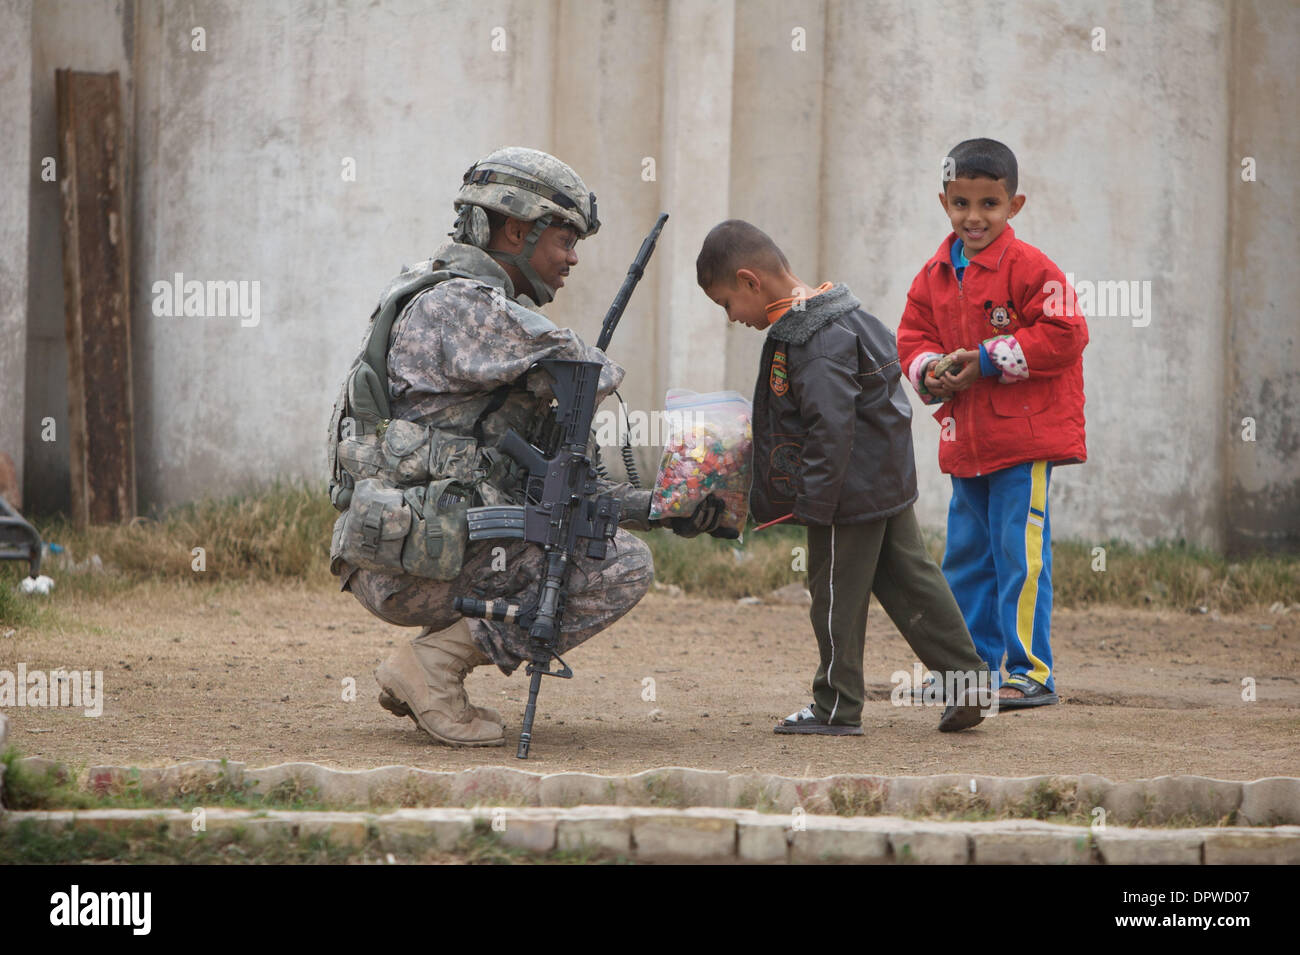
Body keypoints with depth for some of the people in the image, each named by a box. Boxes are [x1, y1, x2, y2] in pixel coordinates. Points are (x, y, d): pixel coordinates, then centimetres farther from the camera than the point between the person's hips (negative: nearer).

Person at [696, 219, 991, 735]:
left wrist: (812, 502, -23)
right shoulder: (833, 318, 11)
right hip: (889, 481, 10)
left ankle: (837, 707, 11)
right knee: (910, 582, 12)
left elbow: (830, 427, -27)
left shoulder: (816, 341, -22)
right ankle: (966, 685, 13)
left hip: (850, 493, -10)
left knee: (837, 596, 1)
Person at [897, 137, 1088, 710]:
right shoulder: (936, 275, 10)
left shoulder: (1029, 269, -11)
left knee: (1020, 555, -8)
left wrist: (989, 360, -17)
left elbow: (1062, 336, -16)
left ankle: (1031, 672, -3)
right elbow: (913, 334, 17)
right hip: (966, 441, 8)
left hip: (1025, 438, -8)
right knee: (966, 555, 13)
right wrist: (929, 370, -5)